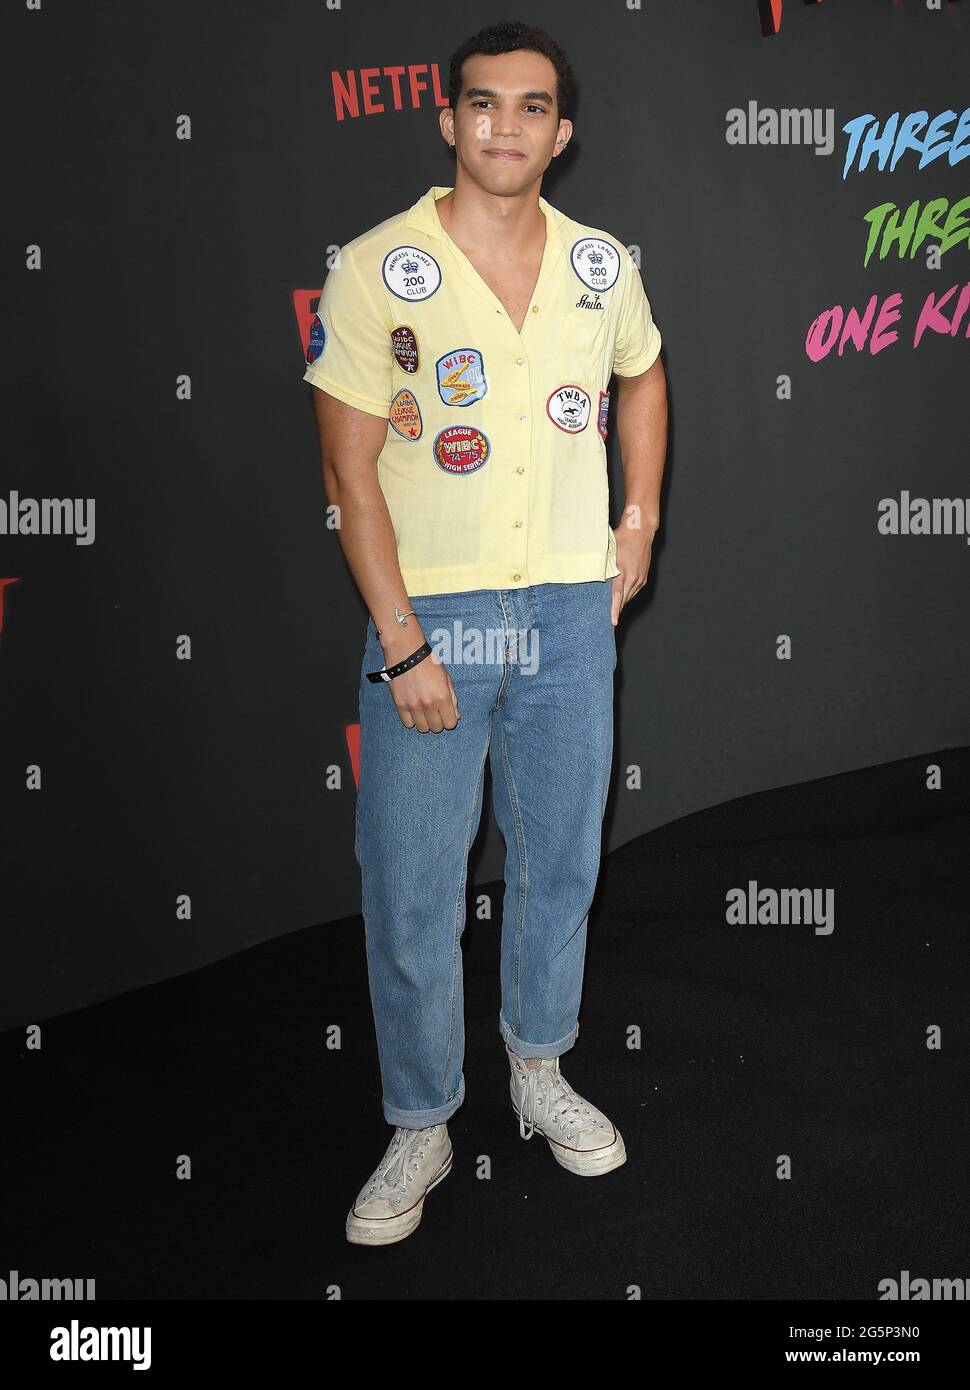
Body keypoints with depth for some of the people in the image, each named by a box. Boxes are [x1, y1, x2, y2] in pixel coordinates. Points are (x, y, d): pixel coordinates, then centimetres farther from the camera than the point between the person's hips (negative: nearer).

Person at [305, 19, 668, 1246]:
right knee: (409, 889, 2)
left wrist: (641, 519, 13)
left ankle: (539, 1074, 38)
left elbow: (643, 378, 24)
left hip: (571, 609, 4)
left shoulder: (601, 265, 3)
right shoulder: (376, 271, -9)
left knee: (559, 859, 15)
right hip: (431, 617, -3)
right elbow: (350, 470, -10)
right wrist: (401, 643, -14)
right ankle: (421, 1127, 23)